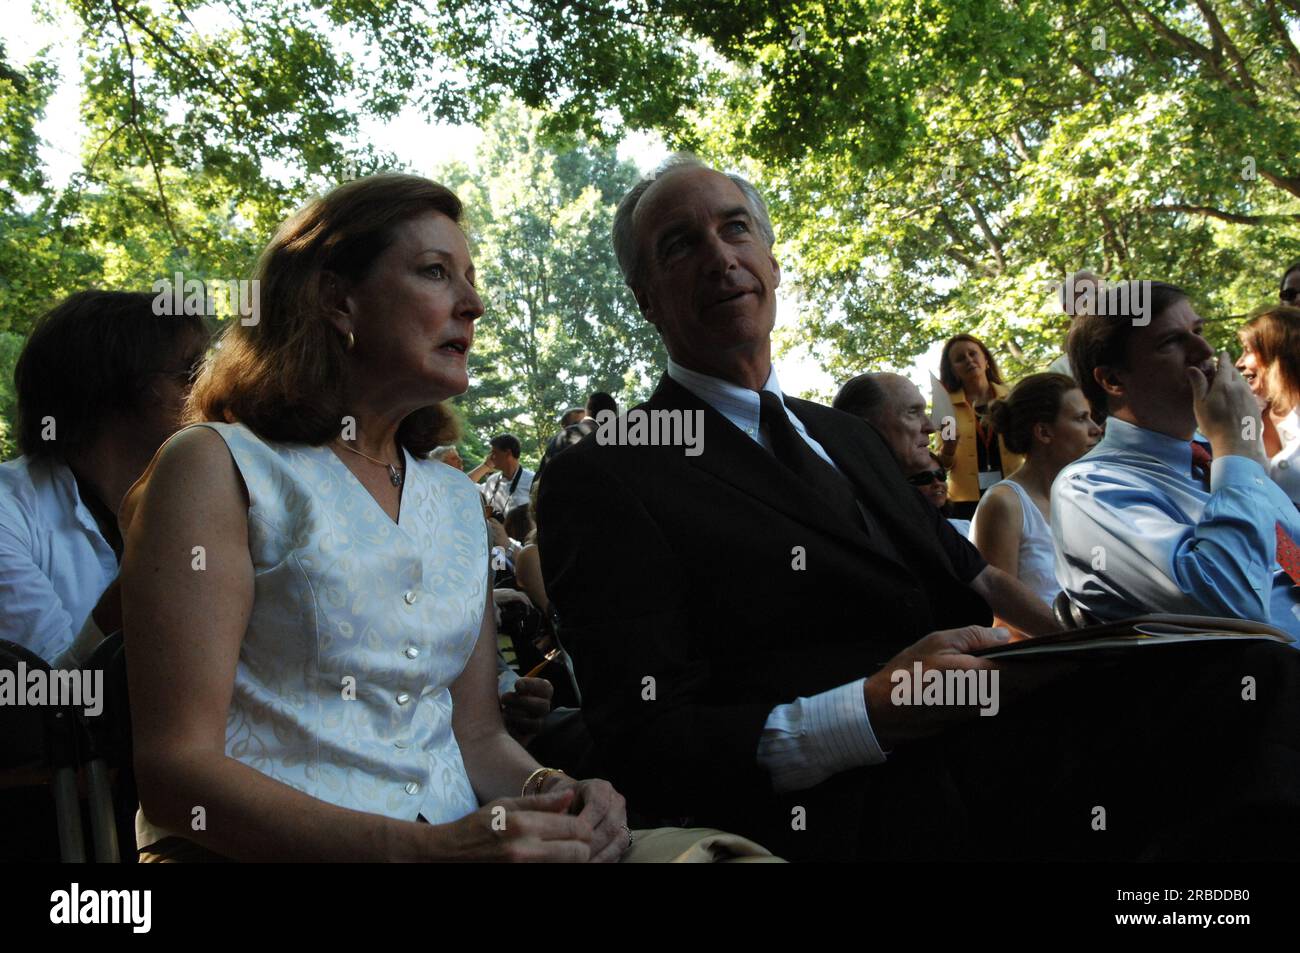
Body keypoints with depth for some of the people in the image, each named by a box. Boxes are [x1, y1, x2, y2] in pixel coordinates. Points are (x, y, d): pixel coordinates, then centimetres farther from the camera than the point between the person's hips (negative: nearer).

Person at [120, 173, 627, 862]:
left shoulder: (459, 500, 17)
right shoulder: (218, 466, -3)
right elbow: (174, 765, -11)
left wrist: (555, 793, -6)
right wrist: (420, 847, -23)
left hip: (453, 838, 6)